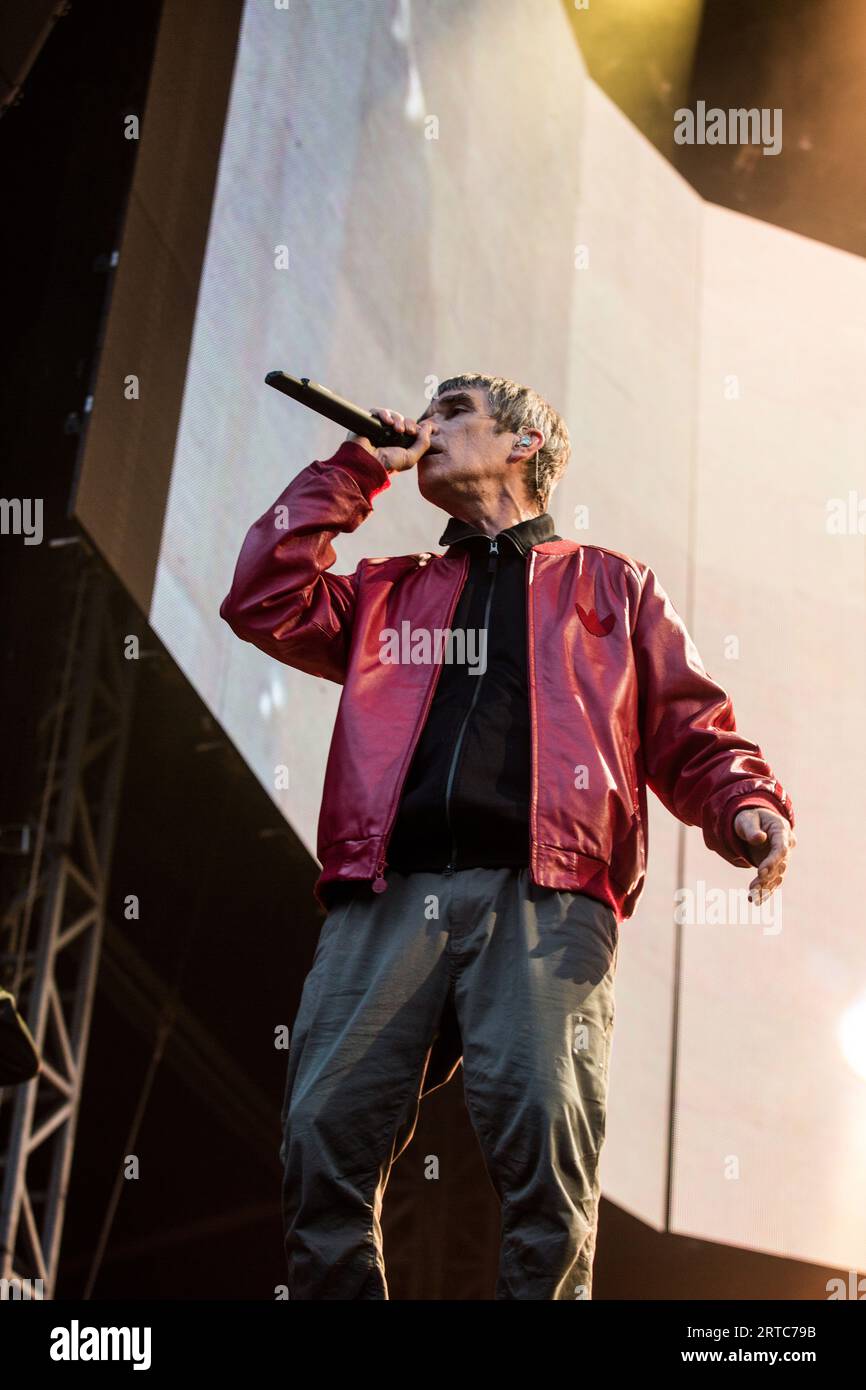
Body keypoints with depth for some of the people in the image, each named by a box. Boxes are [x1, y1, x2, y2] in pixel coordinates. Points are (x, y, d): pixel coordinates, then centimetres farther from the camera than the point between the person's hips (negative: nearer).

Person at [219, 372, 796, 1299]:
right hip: (389, 893, 3)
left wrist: (750, 808, -3)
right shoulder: (393, 592, 32)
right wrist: (357, 467, 22)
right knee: (324, 1133, -15)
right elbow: (265, 601, 17)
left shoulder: (612, 587, 26)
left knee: (543, 1136, -23)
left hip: (545, 896, -2)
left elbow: (692, 736, 19)